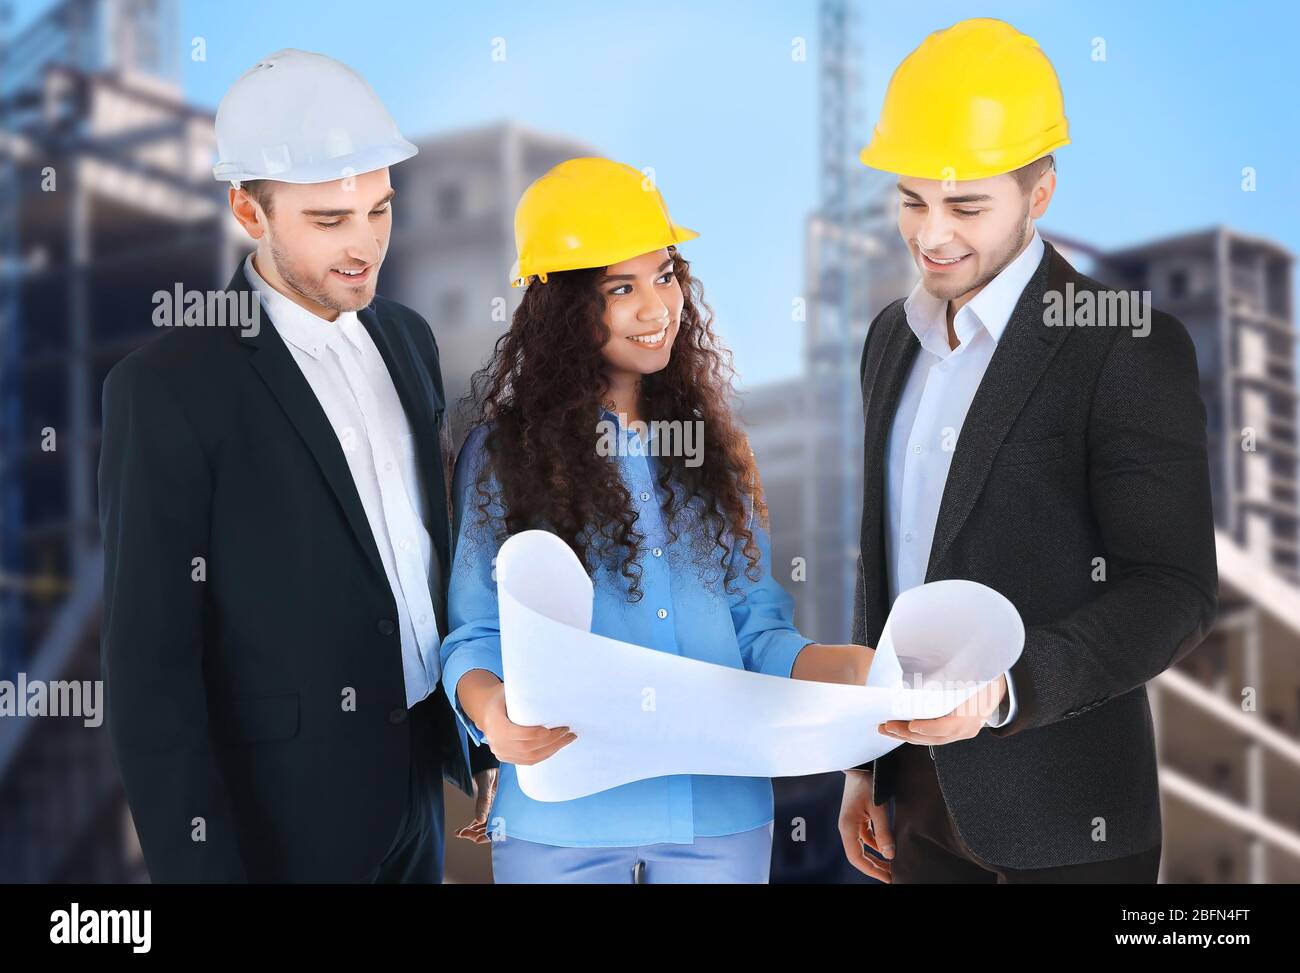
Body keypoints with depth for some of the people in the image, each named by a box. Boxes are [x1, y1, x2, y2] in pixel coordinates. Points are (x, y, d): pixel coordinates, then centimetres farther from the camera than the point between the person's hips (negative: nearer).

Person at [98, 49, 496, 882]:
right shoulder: (168, 389, -16)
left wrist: (479, 735, 15)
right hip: (281, 819, -6)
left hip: (416, 785, 6)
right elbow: (151, 660, -16)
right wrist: (199, 866, -16)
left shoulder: (406, 338, 5)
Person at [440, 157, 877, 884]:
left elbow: (757, 632, 7)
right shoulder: (502, 454, 0)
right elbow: (474, 637, -1)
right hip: (561, 822, -2)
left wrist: (855, 668, -11)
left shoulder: (715, 446, 9)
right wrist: (491, 709, -23)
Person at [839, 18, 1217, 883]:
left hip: (1061, 820, -5)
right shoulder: (895, 335, 8)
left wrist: (1004, 687, -29)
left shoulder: (1133, 345, -13)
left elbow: (1176, 592, -16)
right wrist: (865, 762, 15)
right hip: (919, 797, 6)